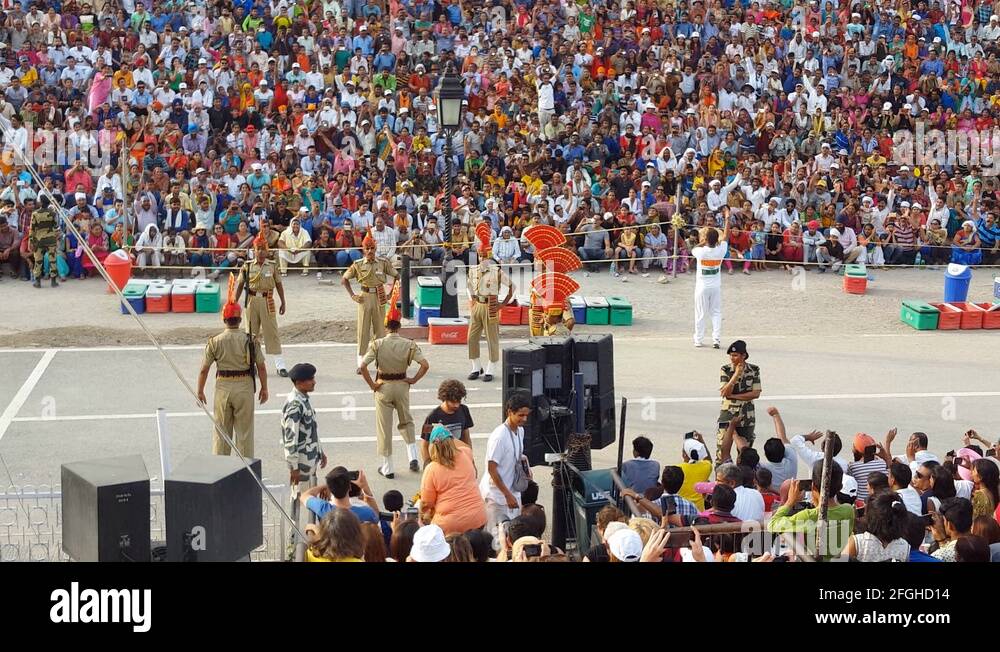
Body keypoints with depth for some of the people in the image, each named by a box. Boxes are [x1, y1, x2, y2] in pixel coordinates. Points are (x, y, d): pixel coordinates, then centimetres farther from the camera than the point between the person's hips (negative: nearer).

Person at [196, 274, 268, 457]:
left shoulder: (215, 342, -6)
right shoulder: (250, 341, -7)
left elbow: (204, 369, -3)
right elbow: (261, 367, -4)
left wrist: (200, 391, 9)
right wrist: (264, 388, 9)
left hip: (222, 386, 0)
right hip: (245, 386, 0)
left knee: (221, 430, 12)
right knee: (244, 430, 8)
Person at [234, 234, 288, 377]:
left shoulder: (272, 265, 1)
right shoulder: (247, 266, 2)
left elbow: (278, 285, 6)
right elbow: (240, 285, 6)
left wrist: (283, 303, 5)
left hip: (267, 301, -1)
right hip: (252, 301, 1)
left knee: (272, 332, -2)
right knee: (251, 332, 9)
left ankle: (280, 365, -1)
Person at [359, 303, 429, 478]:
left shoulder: (377, 344, -13)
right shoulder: (409, 344, -10)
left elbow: (362, 367, -20)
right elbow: (425, 365, -17)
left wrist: (372, 384, -8)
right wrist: (414, 380, -4)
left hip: (383, 387, -2)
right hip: (402, 385, 2)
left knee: (384, 427, 8)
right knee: (406, 421, 24)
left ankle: (387, 468, 14)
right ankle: (413, 457, 11)